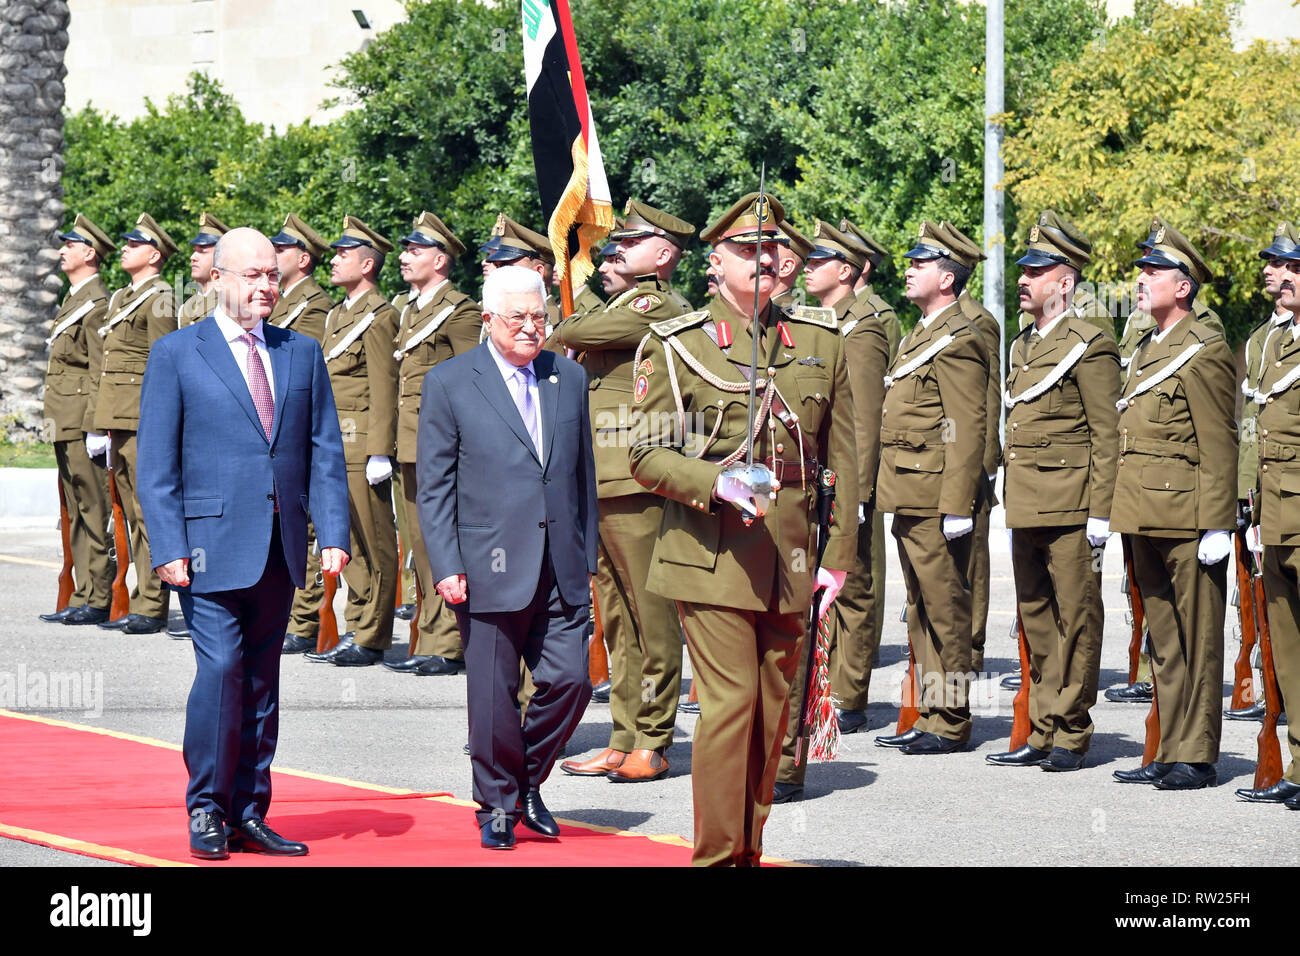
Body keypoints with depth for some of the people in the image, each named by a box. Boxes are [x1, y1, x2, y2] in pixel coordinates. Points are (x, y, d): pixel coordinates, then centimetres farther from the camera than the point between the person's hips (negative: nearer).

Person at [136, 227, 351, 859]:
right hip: (212, 542, -4)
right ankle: (206, 811, -1)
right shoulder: (176, 355, 1)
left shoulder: (302, 354, 13)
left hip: (281, 547, 4)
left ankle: (248, 816, 14)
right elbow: (156, 464, -2)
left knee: (262, 679, 7)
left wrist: (334, 534, -1)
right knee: (221, 666, -14)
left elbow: (325, 454, 10)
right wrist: (168, 547, -11)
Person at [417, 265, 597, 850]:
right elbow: (433, 487, -1)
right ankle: (497, 806, 18)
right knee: (494, 695, 2)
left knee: (569, 680, -2)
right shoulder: (450, 383, -1)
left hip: (560, 570, 4)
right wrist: (446, 567, -8)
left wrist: (587, 558, 12)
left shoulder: (569, 378, 11)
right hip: (490, 569, -4)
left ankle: (528, 783, 21)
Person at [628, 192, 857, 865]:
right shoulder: (676, 344, 0)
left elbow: (843, 458, 13)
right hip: (712, 551, -4)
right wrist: (719, 484, -19)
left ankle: (750, 849, 19)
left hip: (790, 556, 4)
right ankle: (717, 856, -2)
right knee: (730, 701, -10)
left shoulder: (821, 342, 11)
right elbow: (647, 455, -3)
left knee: (774, 707, 8)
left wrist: (838, 556, 7)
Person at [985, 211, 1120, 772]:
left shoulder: (1089, 348, -9)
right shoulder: (1023, 345, 16)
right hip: (1027, 510, 8)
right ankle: (1044, 733, 16)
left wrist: (1100, 514, -15)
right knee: (1037, 620, 11)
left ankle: (1071, 736, 3)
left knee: (1076, 620, -1)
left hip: (1069, 511, -8)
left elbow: (1106, 439, -11)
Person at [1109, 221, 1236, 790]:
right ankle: (1170, 753, 17)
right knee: (1163, 639, 11)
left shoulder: (1205, 351, -9)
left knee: (1196, 639, -2)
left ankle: (1196, 758, 2)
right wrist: (1120, 511, 17)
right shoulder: (1145, 350, 17)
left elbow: (1219, 446, -13)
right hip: (1147, 519, 9)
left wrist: (1216, 525, -16)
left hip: (1187, 518, -9)